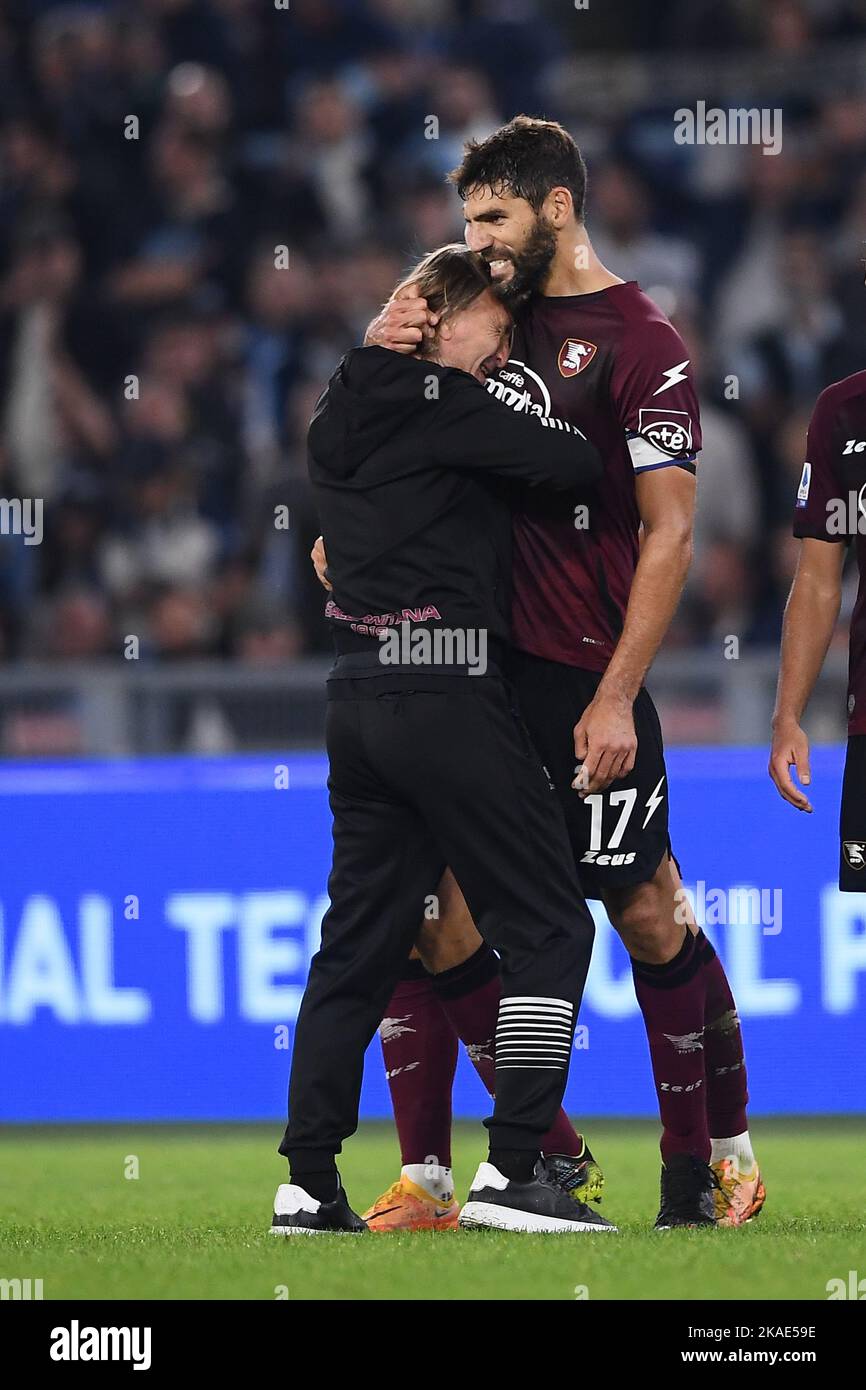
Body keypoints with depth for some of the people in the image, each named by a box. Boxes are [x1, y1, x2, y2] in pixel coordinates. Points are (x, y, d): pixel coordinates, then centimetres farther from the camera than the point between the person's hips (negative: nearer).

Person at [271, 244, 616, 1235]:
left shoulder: (339, 415, 15)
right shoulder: (439, 403, -10)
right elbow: (574, 466, -14)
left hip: (357, 697, 9)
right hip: (444, 693, -9)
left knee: (358, 938, 11)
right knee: (548, 924, -3)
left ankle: (308, 1182, 8)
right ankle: (512, 1170, -10)